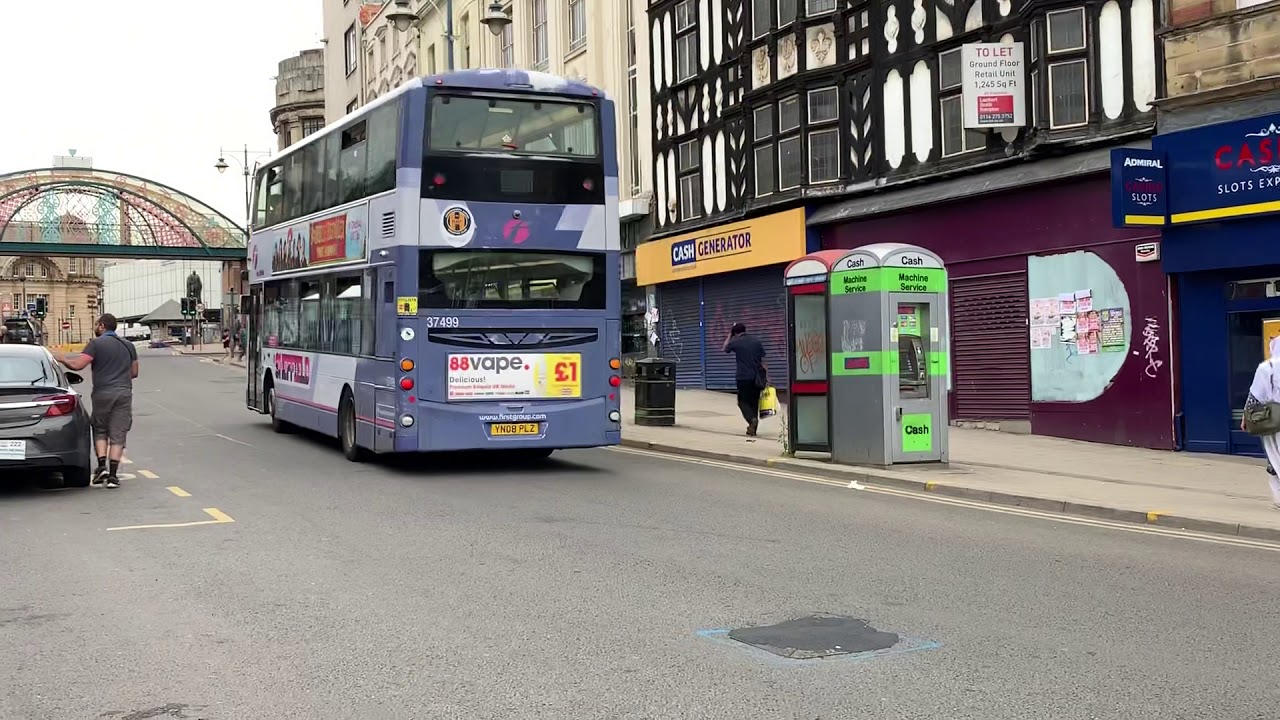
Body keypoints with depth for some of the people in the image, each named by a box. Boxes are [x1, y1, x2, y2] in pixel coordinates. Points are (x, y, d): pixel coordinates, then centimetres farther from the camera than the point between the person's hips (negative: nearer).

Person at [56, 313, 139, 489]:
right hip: (124, 393, 3)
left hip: (102, 393, -3)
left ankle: (102, 466, 0)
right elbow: (134, 372, 17)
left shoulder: (96, 343, -4)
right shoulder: (128, 345, 13)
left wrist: (62, 359, 5)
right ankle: (113, 475, -4)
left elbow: (78, 365, -13)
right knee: (118, 434, 1)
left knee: (100, 431, 14)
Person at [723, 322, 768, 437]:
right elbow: (763, 360, 3)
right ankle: (753, 429, 15)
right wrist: (767, 376, 7)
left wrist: (730, 334, 25)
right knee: (754, 402, 14)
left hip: (743, 377, -3)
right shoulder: (756, 341, 4)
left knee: (743, 401, 7)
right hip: (757, 378, 4)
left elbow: (725, 348, 19)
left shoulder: (735, 342, -4)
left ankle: (752, 419, -22)